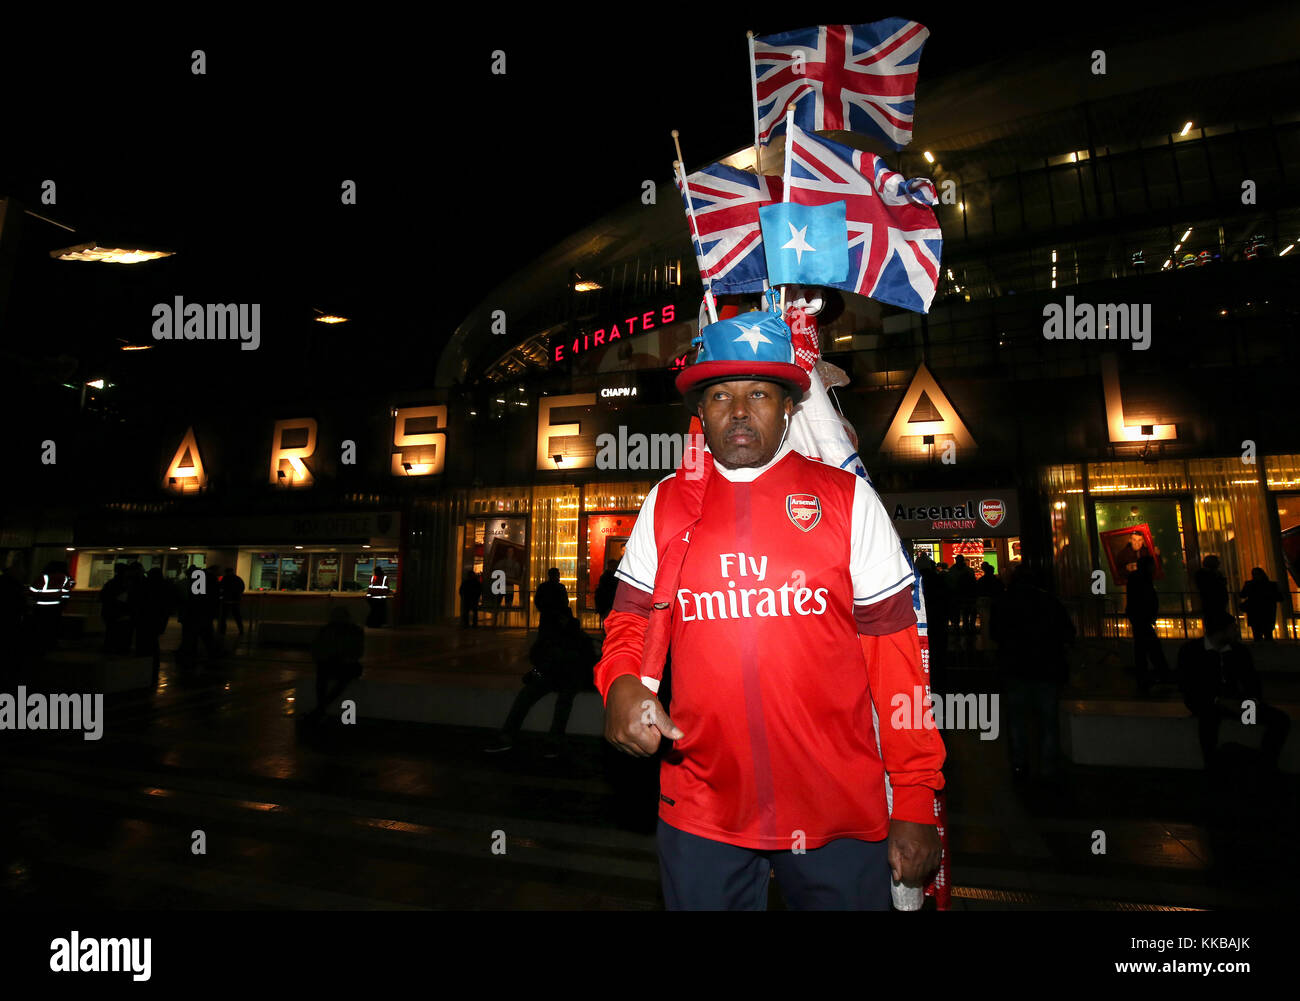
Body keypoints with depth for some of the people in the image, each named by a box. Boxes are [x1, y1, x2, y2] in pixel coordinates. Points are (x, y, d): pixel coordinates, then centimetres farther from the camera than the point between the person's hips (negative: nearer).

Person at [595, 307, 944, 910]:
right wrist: (621, 684, -15)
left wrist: (916, 803, -5)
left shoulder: (848, 499, -3)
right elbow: (632, 622, 7)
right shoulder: (666, 504, 2)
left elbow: (894, 653, -3)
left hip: (838, 815, -1)